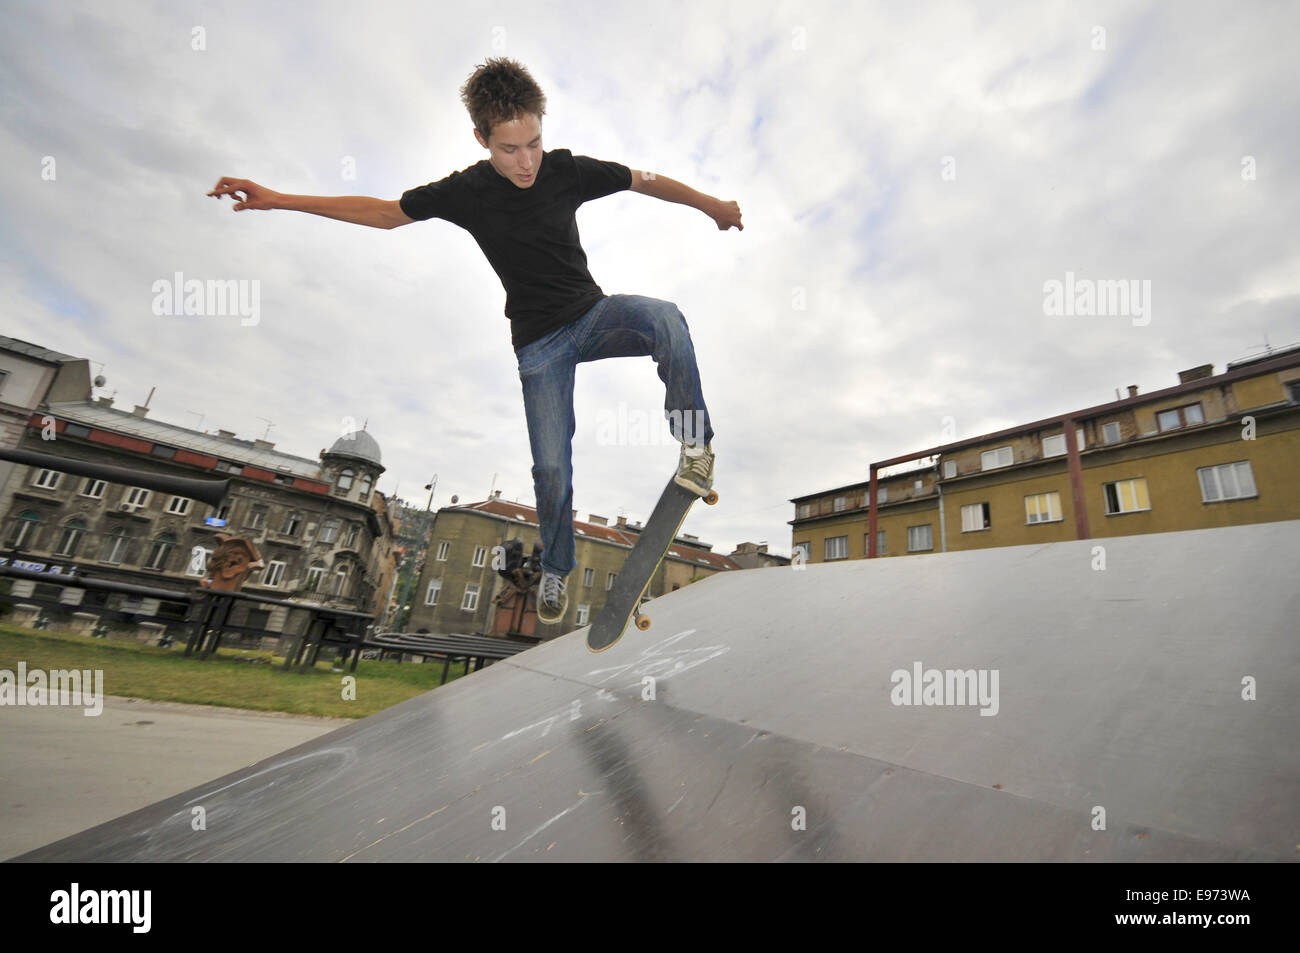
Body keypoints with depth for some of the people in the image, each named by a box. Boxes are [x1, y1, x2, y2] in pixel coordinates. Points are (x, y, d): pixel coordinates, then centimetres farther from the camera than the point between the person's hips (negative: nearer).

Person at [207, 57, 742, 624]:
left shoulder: (567, 169, -5)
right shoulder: (465, 193, -6)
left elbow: (648, 181, 6)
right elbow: (383, 212, 5)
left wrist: (714, 205, 12)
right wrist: (275, 200, 3)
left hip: (593, 314, 2)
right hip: (538, 345, -1)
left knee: (665, 318, -33)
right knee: (551, 467, -4)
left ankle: (695, 444, -17)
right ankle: (555, 569, 22)